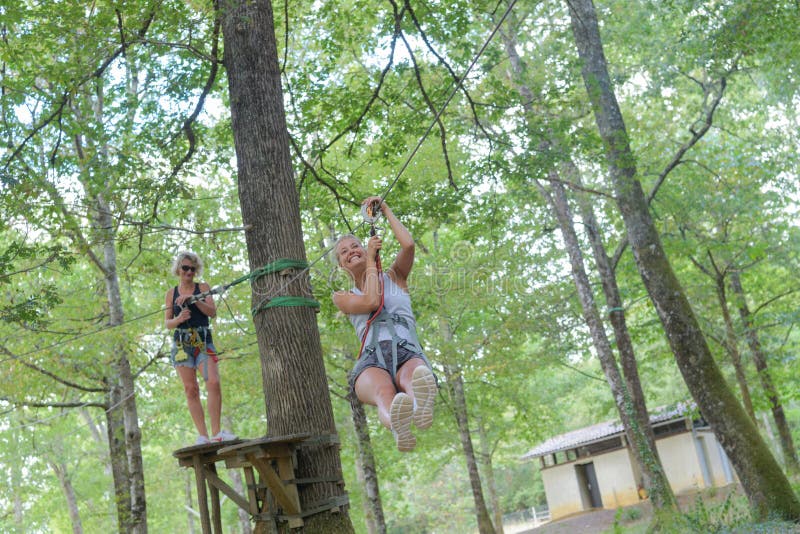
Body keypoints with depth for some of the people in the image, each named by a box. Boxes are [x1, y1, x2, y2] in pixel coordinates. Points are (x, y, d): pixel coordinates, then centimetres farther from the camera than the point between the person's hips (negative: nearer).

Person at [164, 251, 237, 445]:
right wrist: (178, 319, -12)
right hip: (181, 343, 1)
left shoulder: (202, 287, 10)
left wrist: (193, 299, -15)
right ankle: (202, 435, -5)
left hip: (203, 341, -1)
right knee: (191, 389, -5)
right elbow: (167, 323, 10)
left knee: (213, 382, -19)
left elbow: (212, 312, -2)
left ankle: (216, 433, -15)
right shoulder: (171, 293, 12)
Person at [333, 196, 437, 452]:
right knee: (382, 388, -42)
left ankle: (420, 405, -79)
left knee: (413, 373, -42)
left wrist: (385, 209, 21)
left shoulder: (394, 277, 28)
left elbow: (408, 245, 7)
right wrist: (371, 260, 16)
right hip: (371, 359, -1)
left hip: (408, 353, 1)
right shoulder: (343, 297, 25)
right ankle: (397, 425, -77)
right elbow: (371, 301, 2)